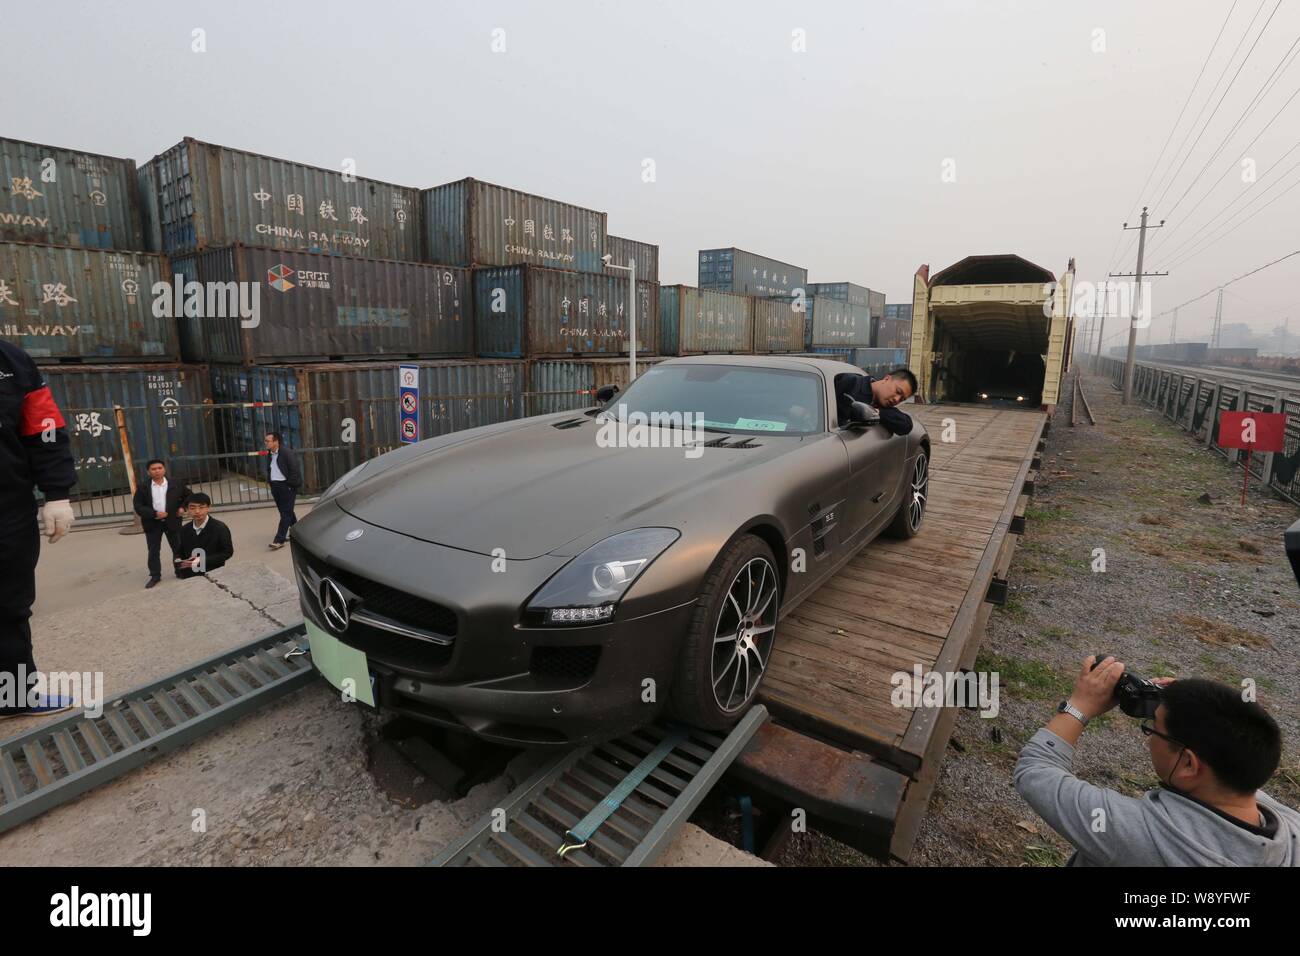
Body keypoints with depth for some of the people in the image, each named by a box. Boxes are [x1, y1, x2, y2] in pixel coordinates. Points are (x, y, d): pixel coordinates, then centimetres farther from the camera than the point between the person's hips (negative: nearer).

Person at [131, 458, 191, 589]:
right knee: (153, 551, 7)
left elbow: (189, 496, 13)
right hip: (152, 523, 0)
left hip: (172, 522, 0)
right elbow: (137, 506, -6)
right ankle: (155, 576, 17)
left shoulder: (176, 485, -1)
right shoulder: (143, 488, -3)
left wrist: (183, 507, -3)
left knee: (178, 548, 8)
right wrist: (154, 513, -18)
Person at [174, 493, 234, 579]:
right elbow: (179, 552, 18)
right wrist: (179, 561, -6)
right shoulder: (184, 530, 9)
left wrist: (203, 560, -17)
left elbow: (228, 552, -8)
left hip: (214, 575, -4)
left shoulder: (220, 528, -6)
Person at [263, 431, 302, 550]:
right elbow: (269, 470, 21)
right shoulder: (269, 455, 12)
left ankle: (279, 540, -8)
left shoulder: (287, 453, -13)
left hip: (287, 486, -8)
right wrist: (270, 482, 10)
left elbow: (295, 470, -15)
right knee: (285, 511, 16)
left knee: (285, 513, -6)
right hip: (275, 486, 8)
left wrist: (290, 485, -14)